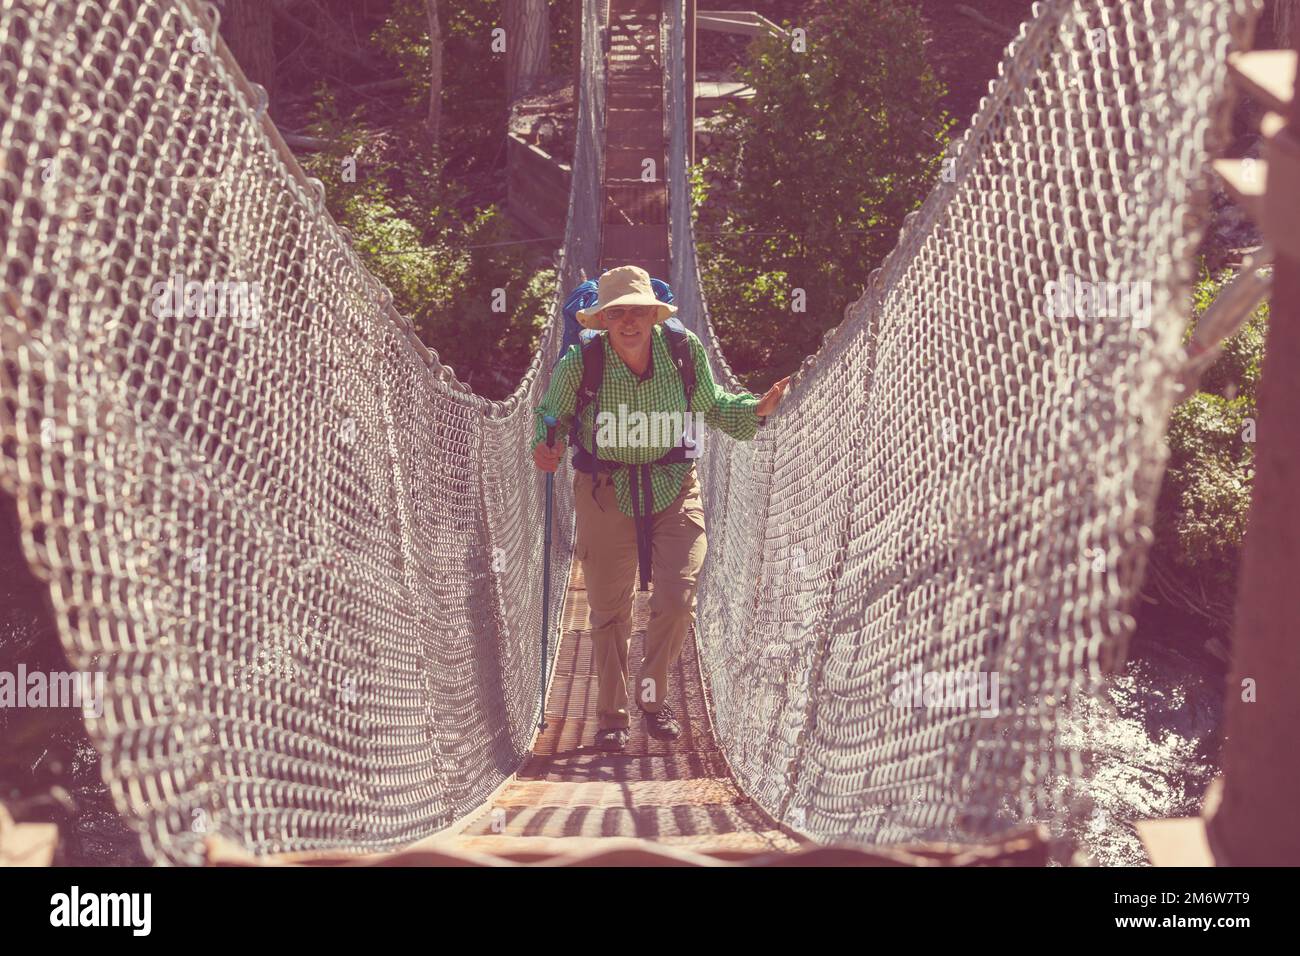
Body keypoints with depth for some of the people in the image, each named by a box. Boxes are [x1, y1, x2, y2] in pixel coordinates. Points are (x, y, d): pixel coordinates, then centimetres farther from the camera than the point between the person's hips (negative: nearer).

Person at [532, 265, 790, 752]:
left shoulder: (686, 351, -8)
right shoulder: (581, 362, -12)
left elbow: (713, 406, 9)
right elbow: (551, 414, 4)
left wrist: (757, 410, -7)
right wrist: (546, 447, -16)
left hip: (674, 491, 1)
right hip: (605, 493, 0)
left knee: (676, 599, -10)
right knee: (610, 610, 7)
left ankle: (652, 697, 16)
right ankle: (611, 715, 24)